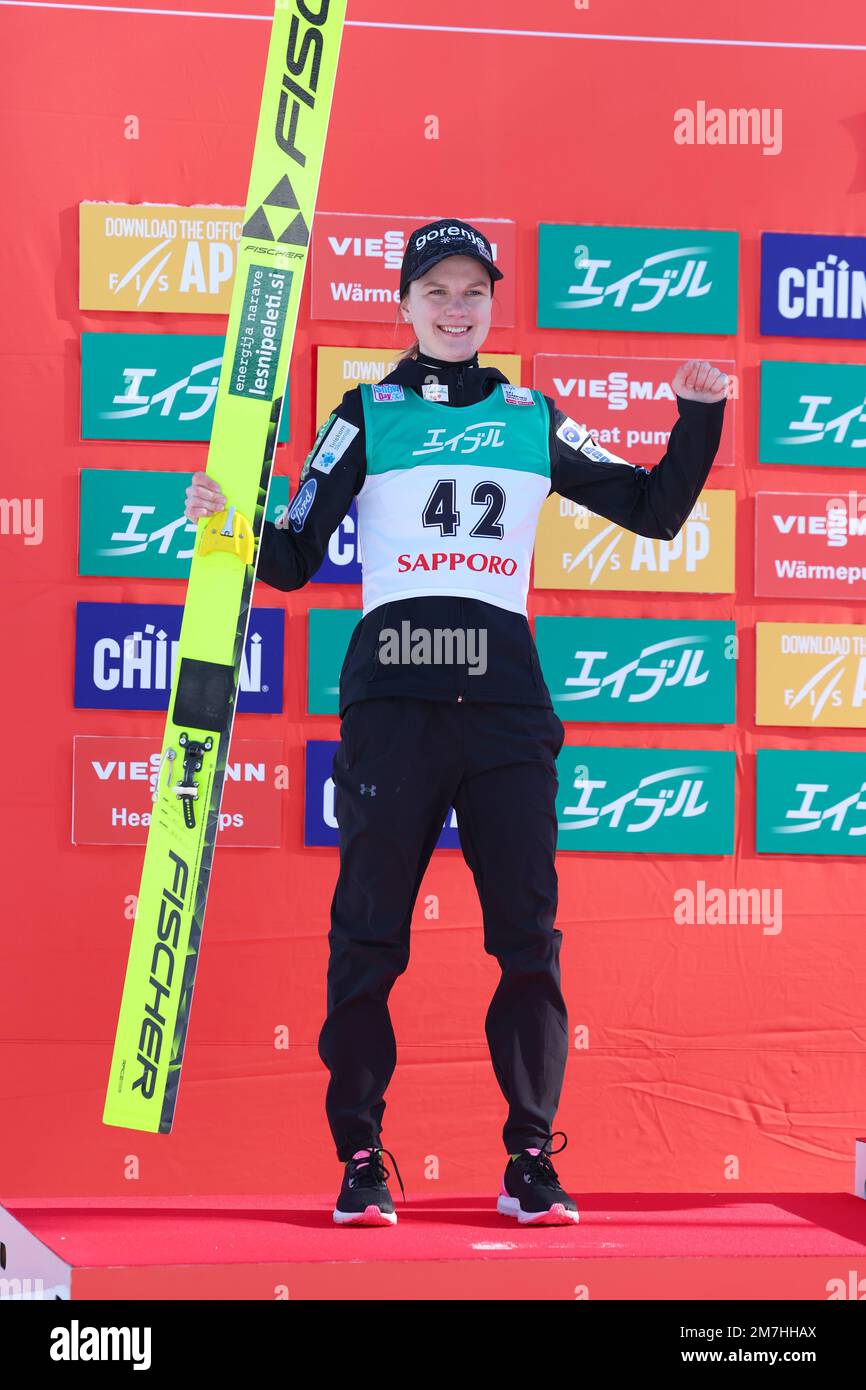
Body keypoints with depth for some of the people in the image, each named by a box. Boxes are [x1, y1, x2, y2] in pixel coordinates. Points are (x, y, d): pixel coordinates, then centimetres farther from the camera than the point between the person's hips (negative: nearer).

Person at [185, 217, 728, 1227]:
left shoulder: (532, 418, 17)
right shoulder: (365, 415, 10)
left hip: (505, 698, 2)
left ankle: (531, 1162, 3)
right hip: (392, 694, -2)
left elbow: (658, 510, 21)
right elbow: (293, 559, 6)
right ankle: (360, 1161, 5)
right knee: (368, 932, -4)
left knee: (529, 933, -4)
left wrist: (699, 415, 9)